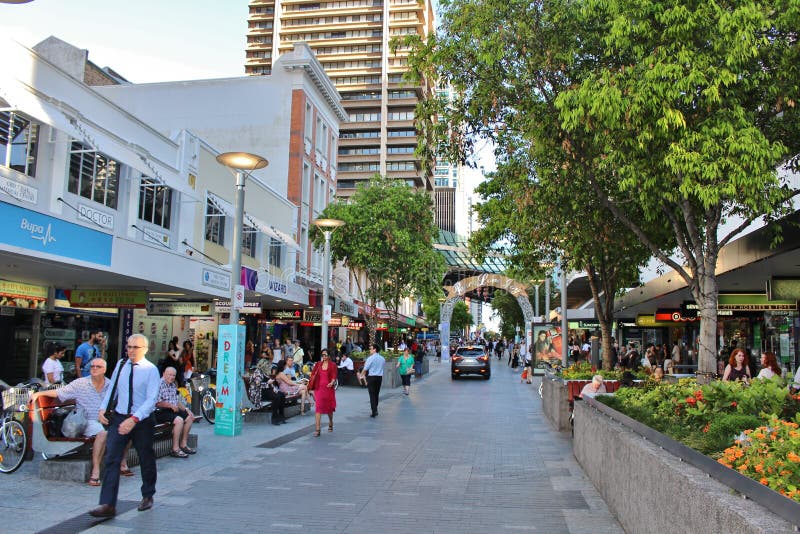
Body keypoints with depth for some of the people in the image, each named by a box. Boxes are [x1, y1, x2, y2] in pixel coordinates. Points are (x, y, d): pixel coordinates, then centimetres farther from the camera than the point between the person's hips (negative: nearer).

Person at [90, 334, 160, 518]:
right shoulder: (121, 365, 3)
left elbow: (151, 400, -18)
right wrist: (103, 408, -1)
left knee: (146, 461, 13)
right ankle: (108, 505, -6)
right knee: (111, 460, -7)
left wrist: (133, 420, -29)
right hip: (118, 417, 3)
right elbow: (112, 388, 14)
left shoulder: (151, 370, -11)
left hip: (142, 421, -3)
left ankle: (147, 496, 34)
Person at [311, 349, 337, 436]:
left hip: (328, 388, -1)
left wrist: (332, 382, -26)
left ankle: (330, 423, 42)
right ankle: (317, 429, -11)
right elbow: (313, 375, 9)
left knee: (329, 407, 15)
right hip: (319, 388, 1)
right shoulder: (318, 364, 6)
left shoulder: (332, 365, 0)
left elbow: (334, 376, -7)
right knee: (318, 407, -9)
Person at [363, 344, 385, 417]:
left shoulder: (370, 358, -12)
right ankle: (375, 410, 23)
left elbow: (365, 369, -9)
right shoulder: (382, 358, 6)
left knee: (372, 395, -2)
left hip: (371, 377, -5)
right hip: (380, 377, 6)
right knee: (376, 394, 16)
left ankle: (374, 412, -8)